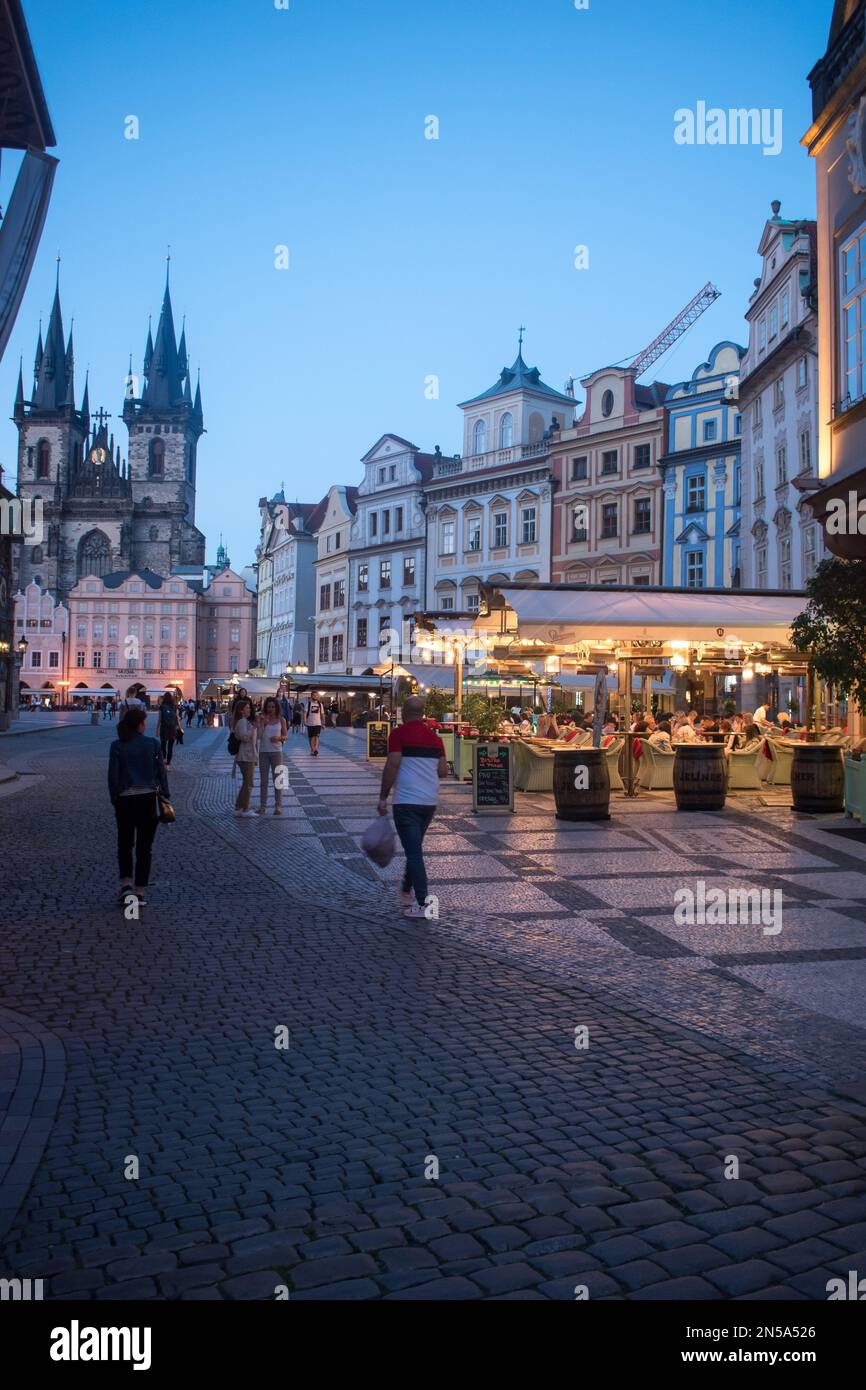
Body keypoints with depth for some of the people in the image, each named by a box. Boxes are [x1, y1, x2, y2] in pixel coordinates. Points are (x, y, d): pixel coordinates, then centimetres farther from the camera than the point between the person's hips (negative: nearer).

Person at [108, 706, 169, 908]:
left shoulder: (117, 746, -3)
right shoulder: (153, 744, -4)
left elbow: (113, 775, -4)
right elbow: (160, 772, -2)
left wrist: (114, 799, 6)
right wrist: (165, 796, 6)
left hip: (125, 800, 1)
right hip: (148, 799, 0)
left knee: (125, 844, 17)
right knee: (145, 847, 7)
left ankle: (126, 884, 3)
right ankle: (140, 892, 7)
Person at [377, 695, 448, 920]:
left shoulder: (399, 734, -7)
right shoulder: (434, 737, 10)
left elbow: (392, 766, -15)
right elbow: (443, 771, 9)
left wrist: (383, 797, -9)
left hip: (407, 801, -6)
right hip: (430, 801, 6)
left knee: (414, 851, -5)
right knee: (415, 848, 22)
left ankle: (422, 904, -9)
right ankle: (407, 890, 37)